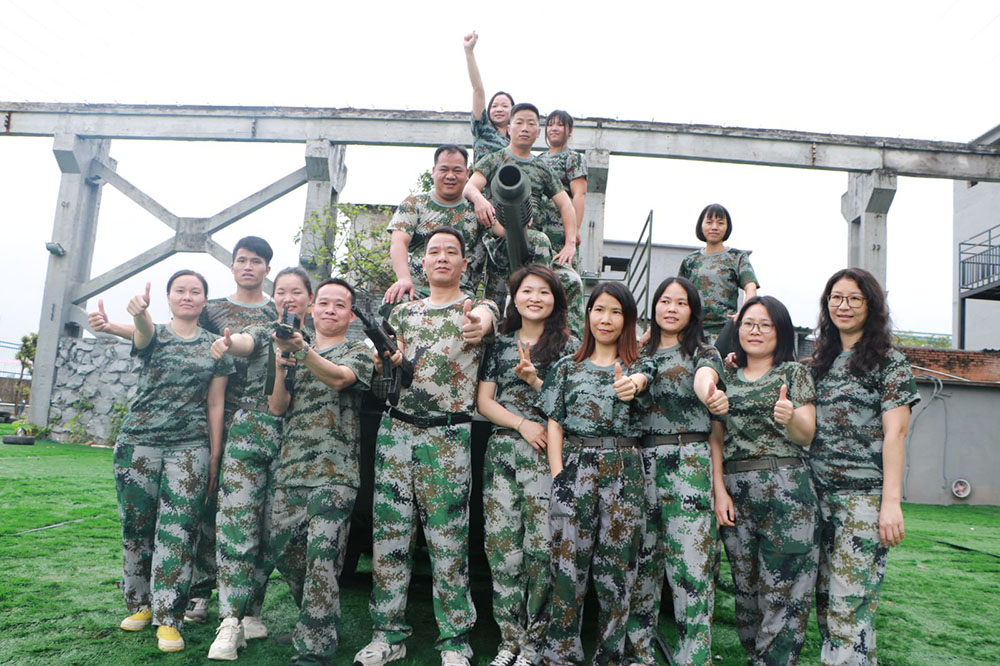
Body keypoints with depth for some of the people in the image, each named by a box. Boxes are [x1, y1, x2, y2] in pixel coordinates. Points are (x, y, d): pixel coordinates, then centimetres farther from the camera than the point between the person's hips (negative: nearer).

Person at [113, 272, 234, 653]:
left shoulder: (215, 346, 8)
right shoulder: (153, 333, 6)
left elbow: (215, 404, 8)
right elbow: (144, 334, -22)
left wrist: (214, 455, 3)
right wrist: (140, 313, -47)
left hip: (190, 447, 0)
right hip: (139, 442, 1)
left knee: (178, 530, -6)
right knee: (136, 527, 7)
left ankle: (169, 619, 1)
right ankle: (140, 605, 26)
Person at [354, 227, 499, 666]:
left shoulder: (478, 308, 5)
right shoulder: (402, 312, 17)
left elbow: (483, 319, -20)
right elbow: (385, 365, 18)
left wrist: (477, 327, -45)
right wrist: (387, 361, -7)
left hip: (448, 435, -4)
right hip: (396, 428, 4)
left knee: (448, 539, 0)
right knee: (389, 533, 6)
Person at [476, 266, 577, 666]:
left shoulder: (569, 345, 6)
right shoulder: (501, 345, 14)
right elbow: (484, 401, 8)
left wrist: (536, 381, -12)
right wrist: (522, 424, -5)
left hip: (547, 453, -2)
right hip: (502, 451, 3)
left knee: (541, 546, -4)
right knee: (502, 546, 2)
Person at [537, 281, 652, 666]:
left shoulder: (638, 366, 10)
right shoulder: (567, 367, 12)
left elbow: (642, 378, -16)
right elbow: (554, 424, 7)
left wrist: (631, 385, -40)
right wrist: (558, 475, -6)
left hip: (623, 469, 0)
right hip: (575, 466, 0)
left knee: (617, 565, 4)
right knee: (567, 562, -1)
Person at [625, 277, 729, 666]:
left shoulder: (703, 353, 3)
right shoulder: (640, 353, 16)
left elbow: (704, 377, -21)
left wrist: (711, 394, -44)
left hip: (688, 462, -3)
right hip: (640, 459, 4)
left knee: (689, 559, -7)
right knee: (642, 555, 9)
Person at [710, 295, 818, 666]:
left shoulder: (794, 374, 5)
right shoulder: (727, 378, 13)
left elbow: (806, 437, -2)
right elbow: (716, 439, 9)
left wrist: (790, 417, -25)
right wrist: (719, 490, -2)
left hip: (786, 490, -3)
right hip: (735, 492, 3)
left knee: (783, 587, -3)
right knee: (745, 586, 8)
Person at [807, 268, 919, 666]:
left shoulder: (890, 362, 0)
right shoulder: (821, 362, 17)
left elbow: (895, 433, -7)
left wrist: (891, 501, -15)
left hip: (864, 498, -6)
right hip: (819, 496, 6)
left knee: (849, 608, -7)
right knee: (823, 603, 9)